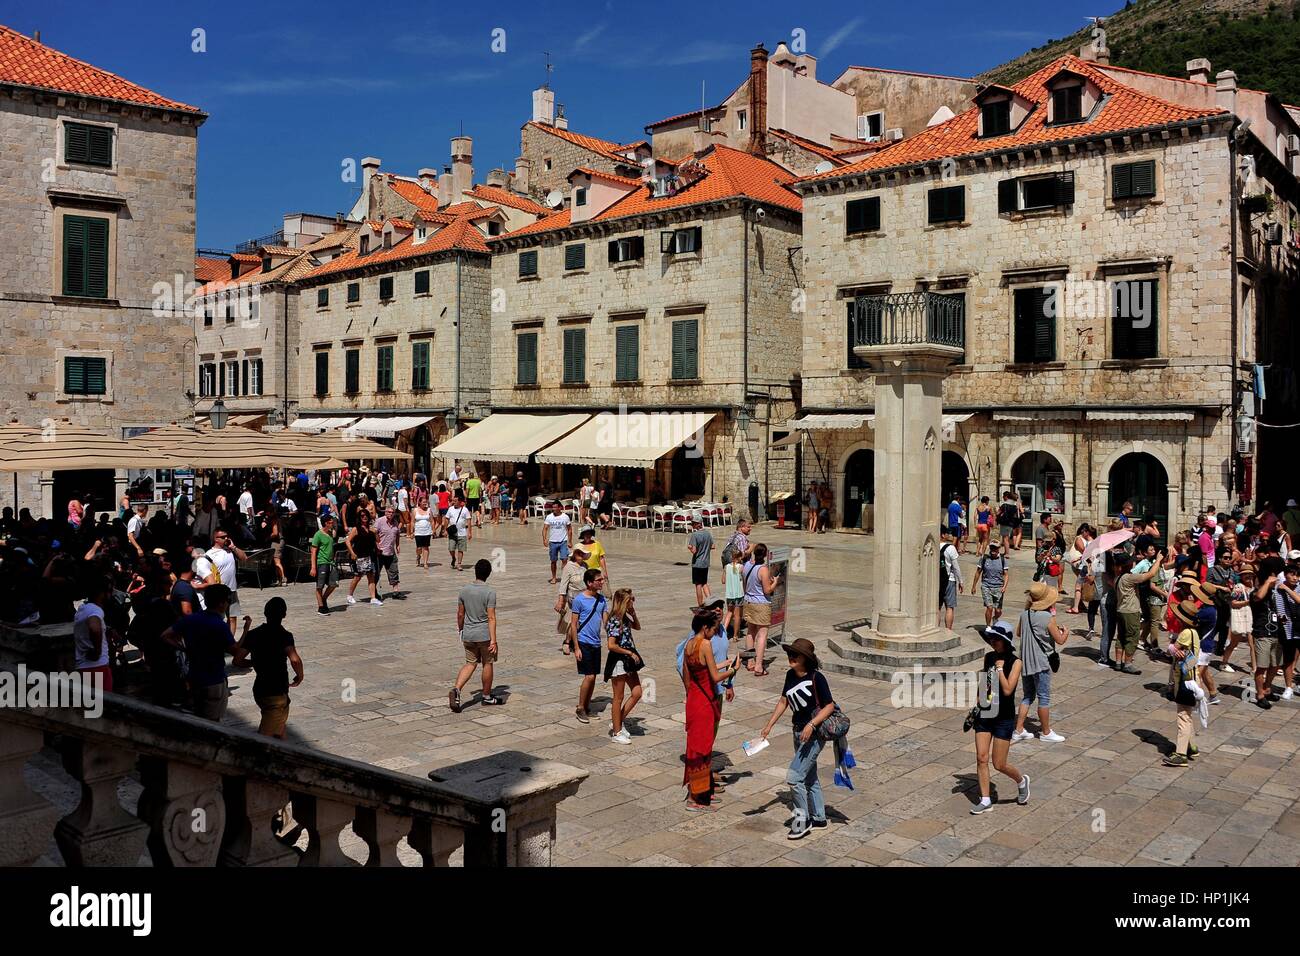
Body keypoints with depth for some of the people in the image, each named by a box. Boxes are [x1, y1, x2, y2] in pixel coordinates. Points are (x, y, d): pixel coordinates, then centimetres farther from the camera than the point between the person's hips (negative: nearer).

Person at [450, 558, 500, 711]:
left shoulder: (464, 590, 0)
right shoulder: (490, 592, -15)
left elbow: (460, 614, 7)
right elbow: (491, 618, -17)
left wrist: (461, 630, 23)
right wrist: (493, 640, -16)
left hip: (468, 634, 4)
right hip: (484, 635, -4)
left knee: (470, 663, 15)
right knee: (487, 664, 12)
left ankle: (456, 689, -7)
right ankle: (486, 697, 24)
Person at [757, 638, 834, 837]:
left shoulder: (816, 678, -19)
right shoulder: (790, 675, 2)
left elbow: (830, 705, -16)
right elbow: (783, 701, 12)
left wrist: (811, 725, -26)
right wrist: (769, 726, 10)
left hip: (815, 733, -8)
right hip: (799, 731, 8)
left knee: (793, 777, -11)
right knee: (809, 777, 19)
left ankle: (802, 819, 6)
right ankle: (818, 818, 34)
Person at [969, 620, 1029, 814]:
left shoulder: (1016, 662, -12)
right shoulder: (988, 657, 4)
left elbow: (1007, 690, -21)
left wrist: (1000, 667, -19)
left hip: (1004, 718, -5)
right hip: (984, 714, 5)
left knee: (999, 764, 2)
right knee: (981, 758, 2)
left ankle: (1021, 781, 31)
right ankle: (986, 800, 13)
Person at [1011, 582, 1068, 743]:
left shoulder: (1025, 614, 0)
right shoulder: (1049, 618, -18)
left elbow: (1018, 633, 16)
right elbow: (1060, 640, -9)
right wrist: (1064, 631, 10)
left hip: (1024, 662, 6)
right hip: (1040, 663, -6)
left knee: (1028, 696, 17)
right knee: (1044, 698, 7)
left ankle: (1018, 730, 16)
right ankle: (1046, 732, 19)